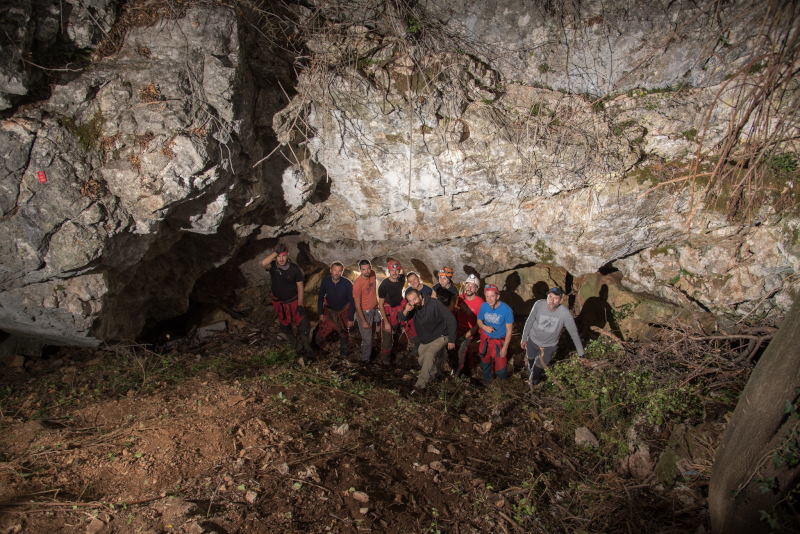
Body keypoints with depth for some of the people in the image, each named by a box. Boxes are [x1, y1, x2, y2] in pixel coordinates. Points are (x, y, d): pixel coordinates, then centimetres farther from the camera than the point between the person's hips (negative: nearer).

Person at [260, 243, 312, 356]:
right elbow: (263, 263, -44)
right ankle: (293, 342, 49)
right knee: (284, 325, 21)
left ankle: (306, 347, 17)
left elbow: (300, 286, -12)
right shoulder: (272, 266, -19)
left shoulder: (294, 268, -20)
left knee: (302, 323, -4)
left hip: (293, 301, -2)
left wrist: (300, 305, -13)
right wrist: (275, 252, -40)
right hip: (278, 302, 2)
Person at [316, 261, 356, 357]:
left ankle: (344, 353, 31)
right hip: (329, 310, 2)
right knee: (322, 331, 2)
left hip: (343, 311, -1)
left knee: (344, 333, 8)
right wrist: (321, 313, -3)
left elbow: (352, 301, -15)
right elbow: (320, 297, -4)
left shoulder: (347, 284, -25)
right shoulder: (325, 281, -18)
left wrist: (350, 319, -13)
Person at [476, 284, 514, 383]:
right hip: (486, 339, 3)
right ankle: (487, 378, 56)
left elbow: (509, 330, -16)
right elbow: (479, 321, 1)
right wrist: (484, 327, -22)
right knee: (485, 361, 24)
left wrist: (505, 348, -15)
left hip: (500, 341, -3)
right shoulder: (484, 306, -16)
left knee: (500, 365, 5)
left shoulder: (506, 309, -26)